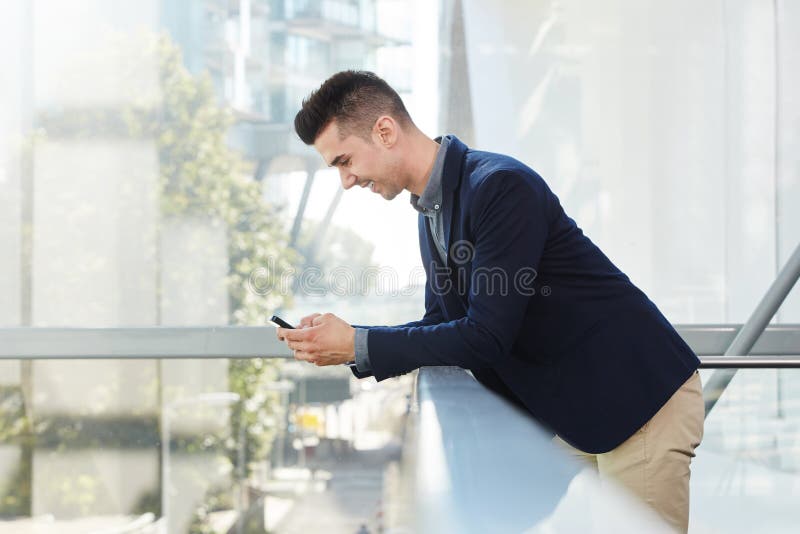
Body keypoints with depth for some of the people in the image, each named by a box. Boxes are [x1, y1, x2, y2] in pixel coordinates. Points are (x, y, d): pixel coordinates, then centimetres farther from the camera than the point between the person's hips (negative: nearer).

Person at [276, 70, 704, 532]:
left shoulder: (501, 187, -23)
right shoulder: (431, 211, 7)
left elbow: (487, 336, -26)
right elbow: (444, 323, 12)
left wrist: (356, 346, -22)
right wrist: (341, 337, -4)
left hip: (640, 397, -9)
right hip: (577, 406, 9)